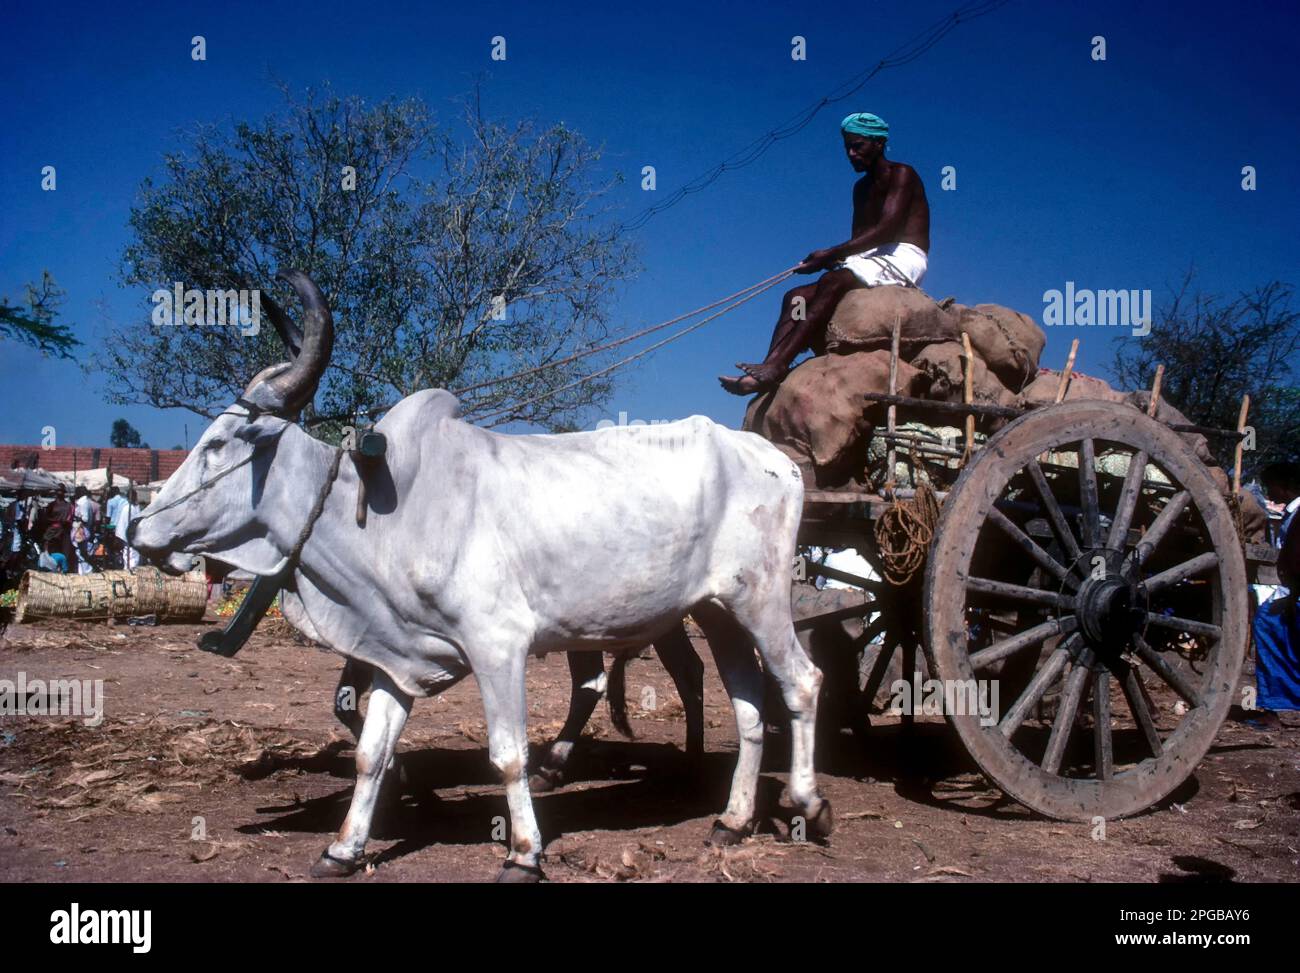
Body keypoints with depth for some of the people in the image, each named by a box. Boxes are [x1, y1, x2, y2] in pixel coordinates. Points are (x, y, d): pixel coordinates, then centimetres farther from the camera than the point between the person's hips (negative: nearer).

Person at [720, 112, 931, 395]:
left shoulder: (901, 174, -3)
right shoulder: (861, 188, 23)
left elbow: (888, 229, -18)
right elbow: (860, 241, 16)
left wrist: (831, 254, -23)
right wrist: (832, 258, -8)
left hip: (902, 258, -9)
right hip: (872, 260, 9)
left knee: (834, 281, -34)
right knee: (797, 296, -9)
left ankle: (776, 368, -46)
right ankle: (770, 368, -31)